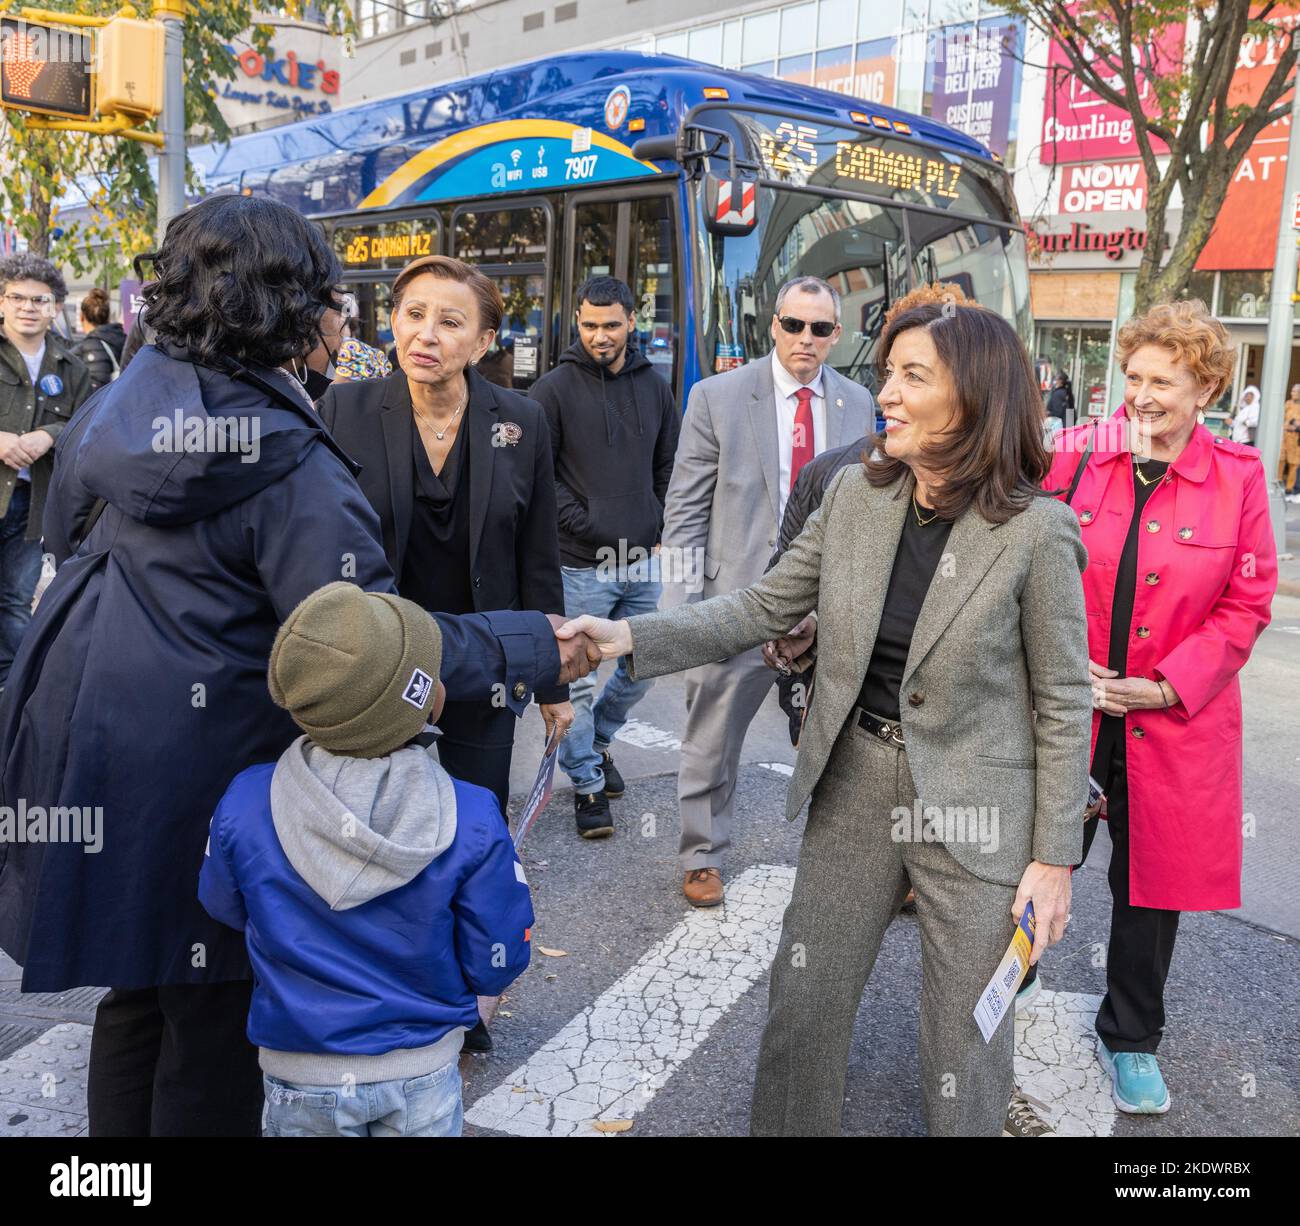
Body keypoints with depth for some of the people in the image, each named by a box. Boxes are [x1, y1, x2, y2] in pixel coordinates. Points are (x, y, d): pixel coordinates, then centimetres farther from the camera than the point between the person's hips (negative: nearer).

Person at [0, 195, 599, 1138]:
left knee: (137, 994, 24)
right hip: (199, 773, -8)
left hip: (84, 751, 8)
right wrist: (535, 650, -17)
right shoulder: (287, 465, -20)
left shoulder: (113, 410, 4)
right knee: (214, 1019, 11)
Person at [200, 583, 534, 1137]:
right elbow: (496, 967, -12)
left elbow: (226, 908, 1)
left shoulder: (244, 804, -20)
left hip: (299, 1075, 1)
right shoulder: (472, 822, -24)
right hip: (423, 1071, -1)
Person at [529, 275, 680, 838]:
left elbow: (669, 466, 16)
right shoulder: (554, 390, -6)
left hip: (642, 563, 5)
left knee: (643, 669, 15)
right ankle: (587, 782, 17)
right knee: (578, 682, 0)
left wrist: (659, 529, 6)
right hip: (580, 565, -5)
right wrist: (586, 527, -12)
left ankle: (598, 739, 39)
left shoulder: (654, 386, 9)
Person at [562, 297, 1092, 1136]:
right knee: (804, 1004, 16)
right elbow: (762, 609, 1)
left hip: (975, 810, -4)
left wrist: (1056, 855, -7)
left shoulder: (1036, 531, -15)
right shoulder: (856, 495, -3)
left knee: (965, 1044, 11)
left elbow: (1062, 703, -9)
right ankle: (788, 1126, 41)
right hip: (855, 785, 4)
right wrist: (631, 638, -11)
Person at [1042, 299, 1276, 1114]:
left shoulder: (1238, 476, -4)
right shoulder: (1078, 456, -3)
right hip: (1065, 710, 0)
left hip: (1175, 719, 0)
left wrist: (1168, 687, -12)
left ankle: (1131, 1038, 35)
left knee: (1152, 880, 13)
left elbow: (1246, 606, -2)